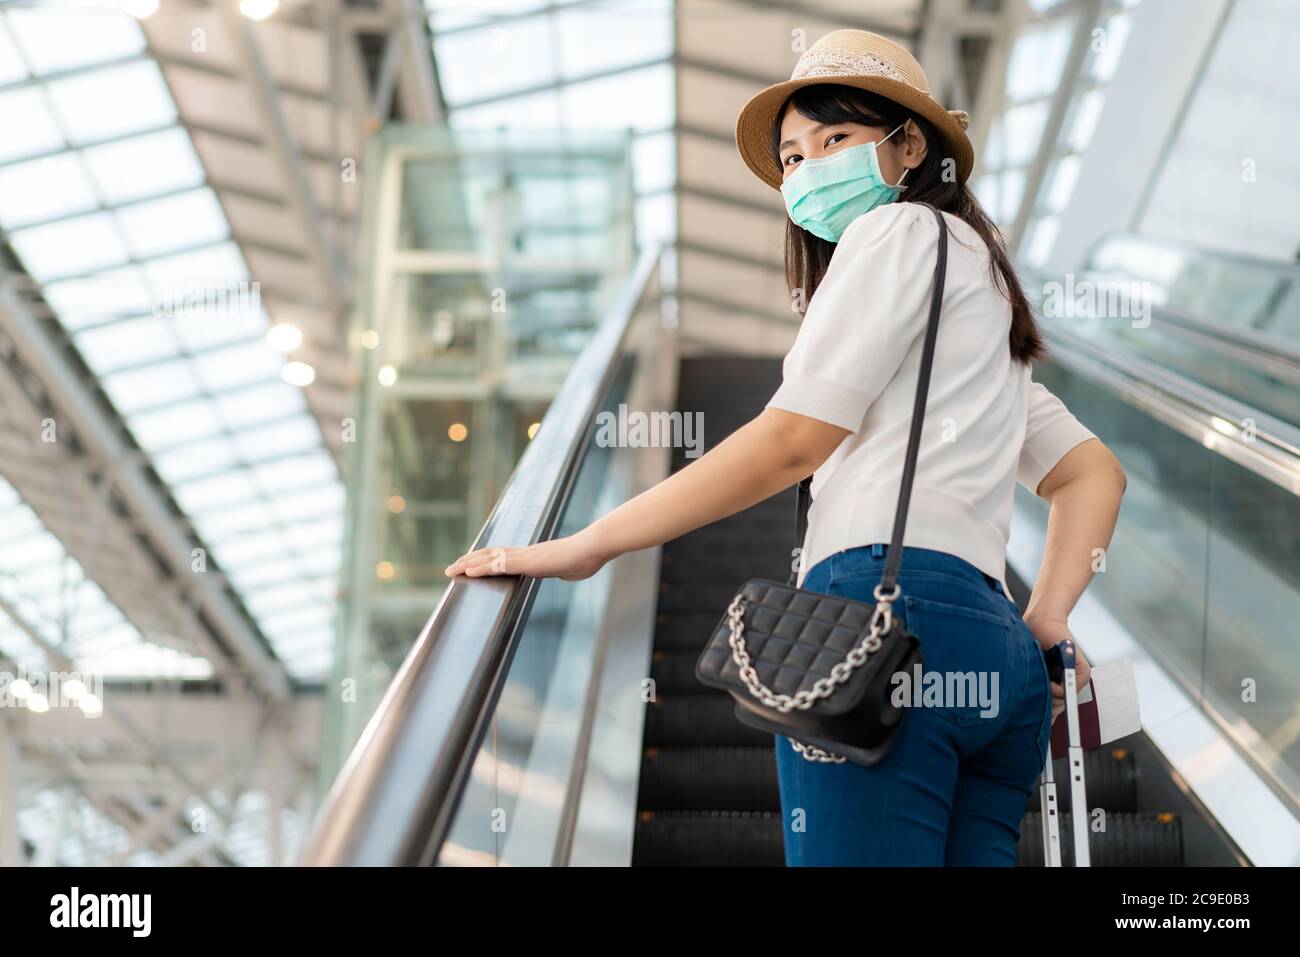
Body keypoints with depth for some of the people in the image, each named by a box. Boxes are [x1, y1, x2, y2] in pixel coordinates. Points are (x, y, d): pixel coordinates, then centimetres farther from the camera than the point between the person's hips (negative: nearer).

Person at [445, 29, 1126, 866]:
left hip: (888, 596, -9)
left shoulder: (901, 229, 6)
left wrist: (588, 546, -3)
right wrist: (1045, 627, 17)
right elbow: (1094, 472, 31)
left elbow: (791, 439, -5)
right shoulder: (981, 287, 34)